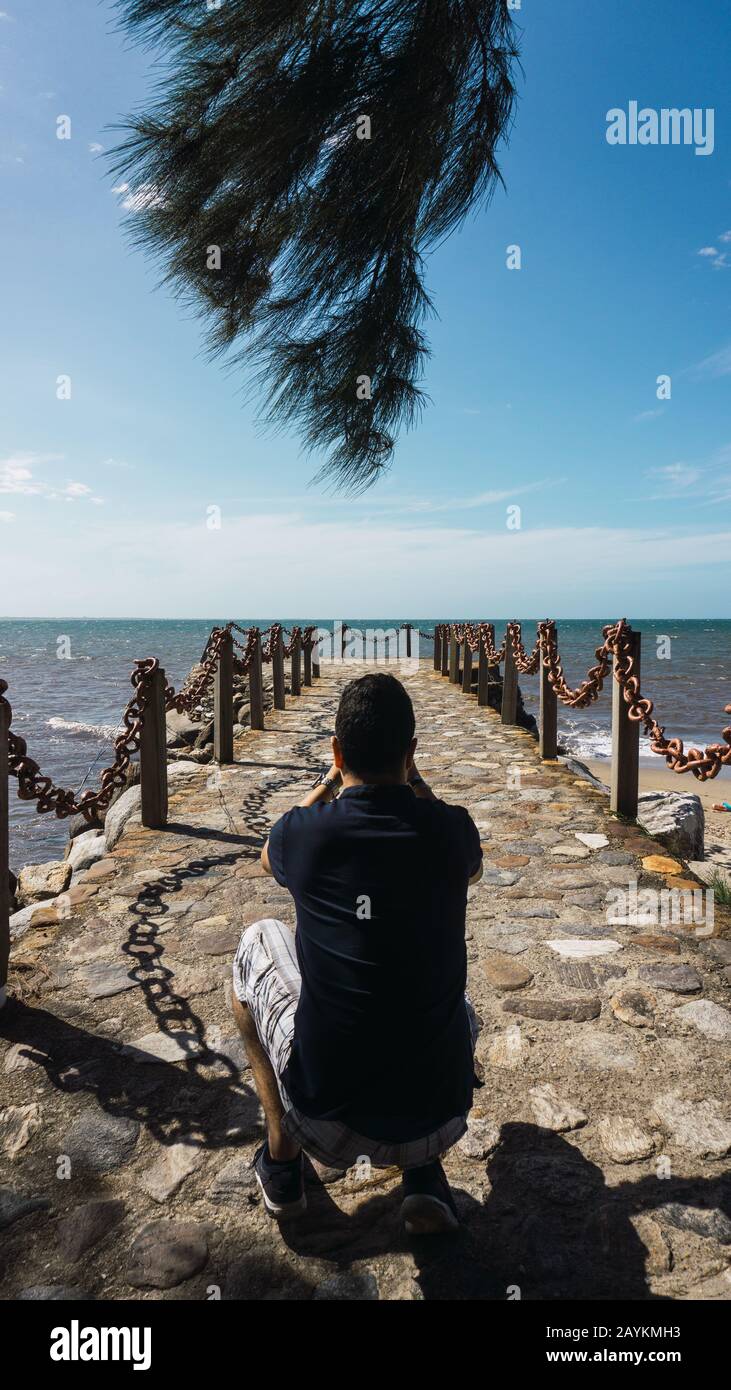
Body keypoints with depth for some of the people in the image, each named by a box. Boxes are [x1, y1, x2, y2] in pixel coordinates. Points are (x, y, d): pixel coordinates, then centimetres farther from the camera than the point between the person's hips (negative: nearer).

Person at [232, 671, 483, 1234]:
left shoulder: (305, 833, -12)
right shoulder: (451, 830, -10)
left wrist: (330, 781, 22)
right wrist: (416, 782, 21)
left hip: (324, 1117, -1)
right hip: (435, 1118, 2)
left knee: (259, 941, 21)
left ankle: (282, 1159, 26)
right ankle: (425, 1175, 18)